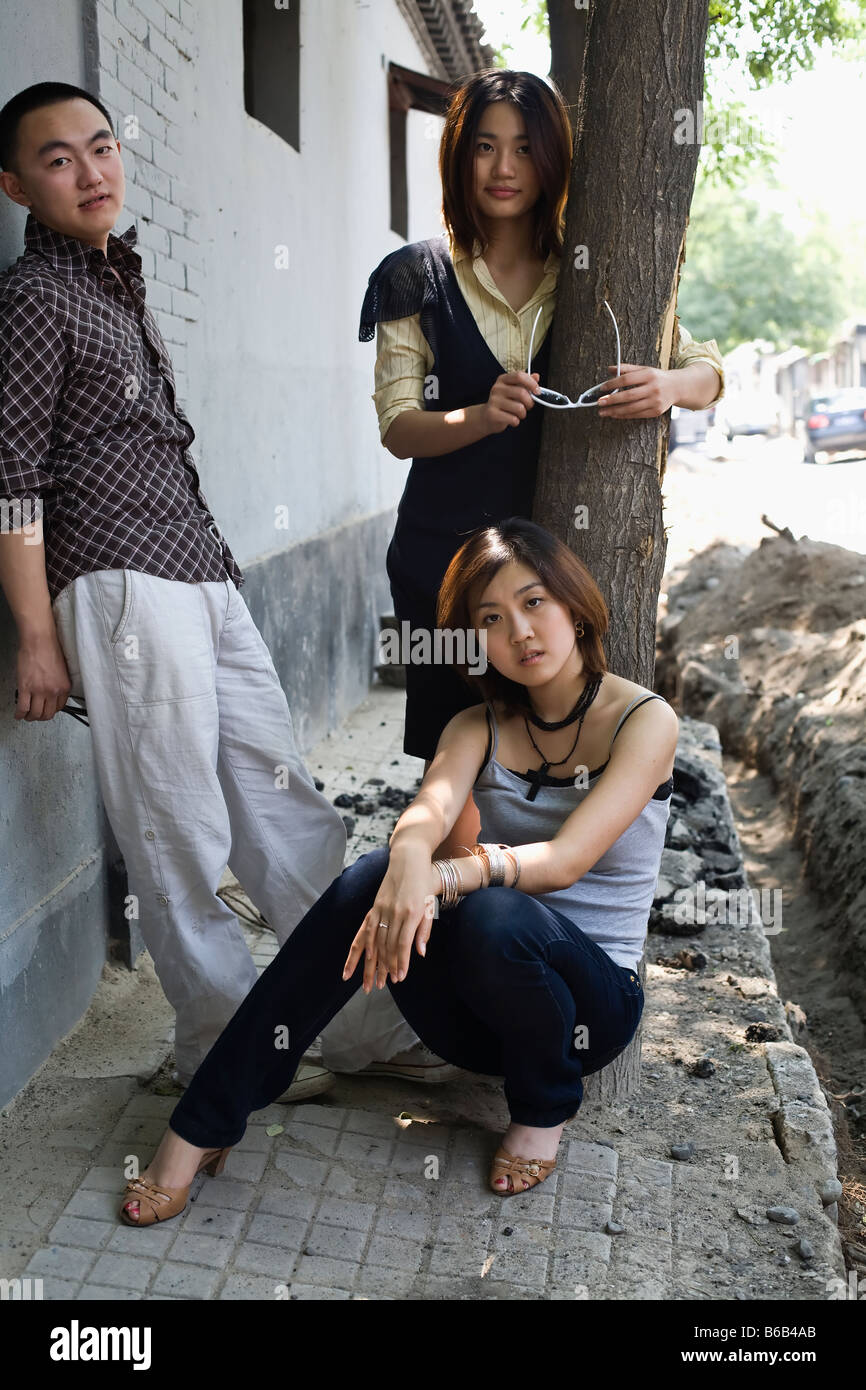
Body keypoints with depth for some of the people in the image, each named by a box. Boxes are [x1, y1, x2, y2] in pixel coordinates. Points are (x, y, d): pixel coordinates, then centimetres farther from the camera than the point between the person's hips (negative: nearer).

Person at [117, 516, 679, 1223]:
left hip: (593, 998, -3)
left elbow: (566, 860, -23)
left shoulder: (644, 719, -8)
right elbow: (428, 808, -19)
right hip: (480, 1008, 3)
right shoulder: (478, 728, 4)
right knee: (373, 879, -27)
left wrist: (437, 879, -39)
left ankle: (546, 1105, -4)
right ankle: (203, 1127, -20)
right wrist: (408, 861, -43)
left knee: (495, 916, -36)